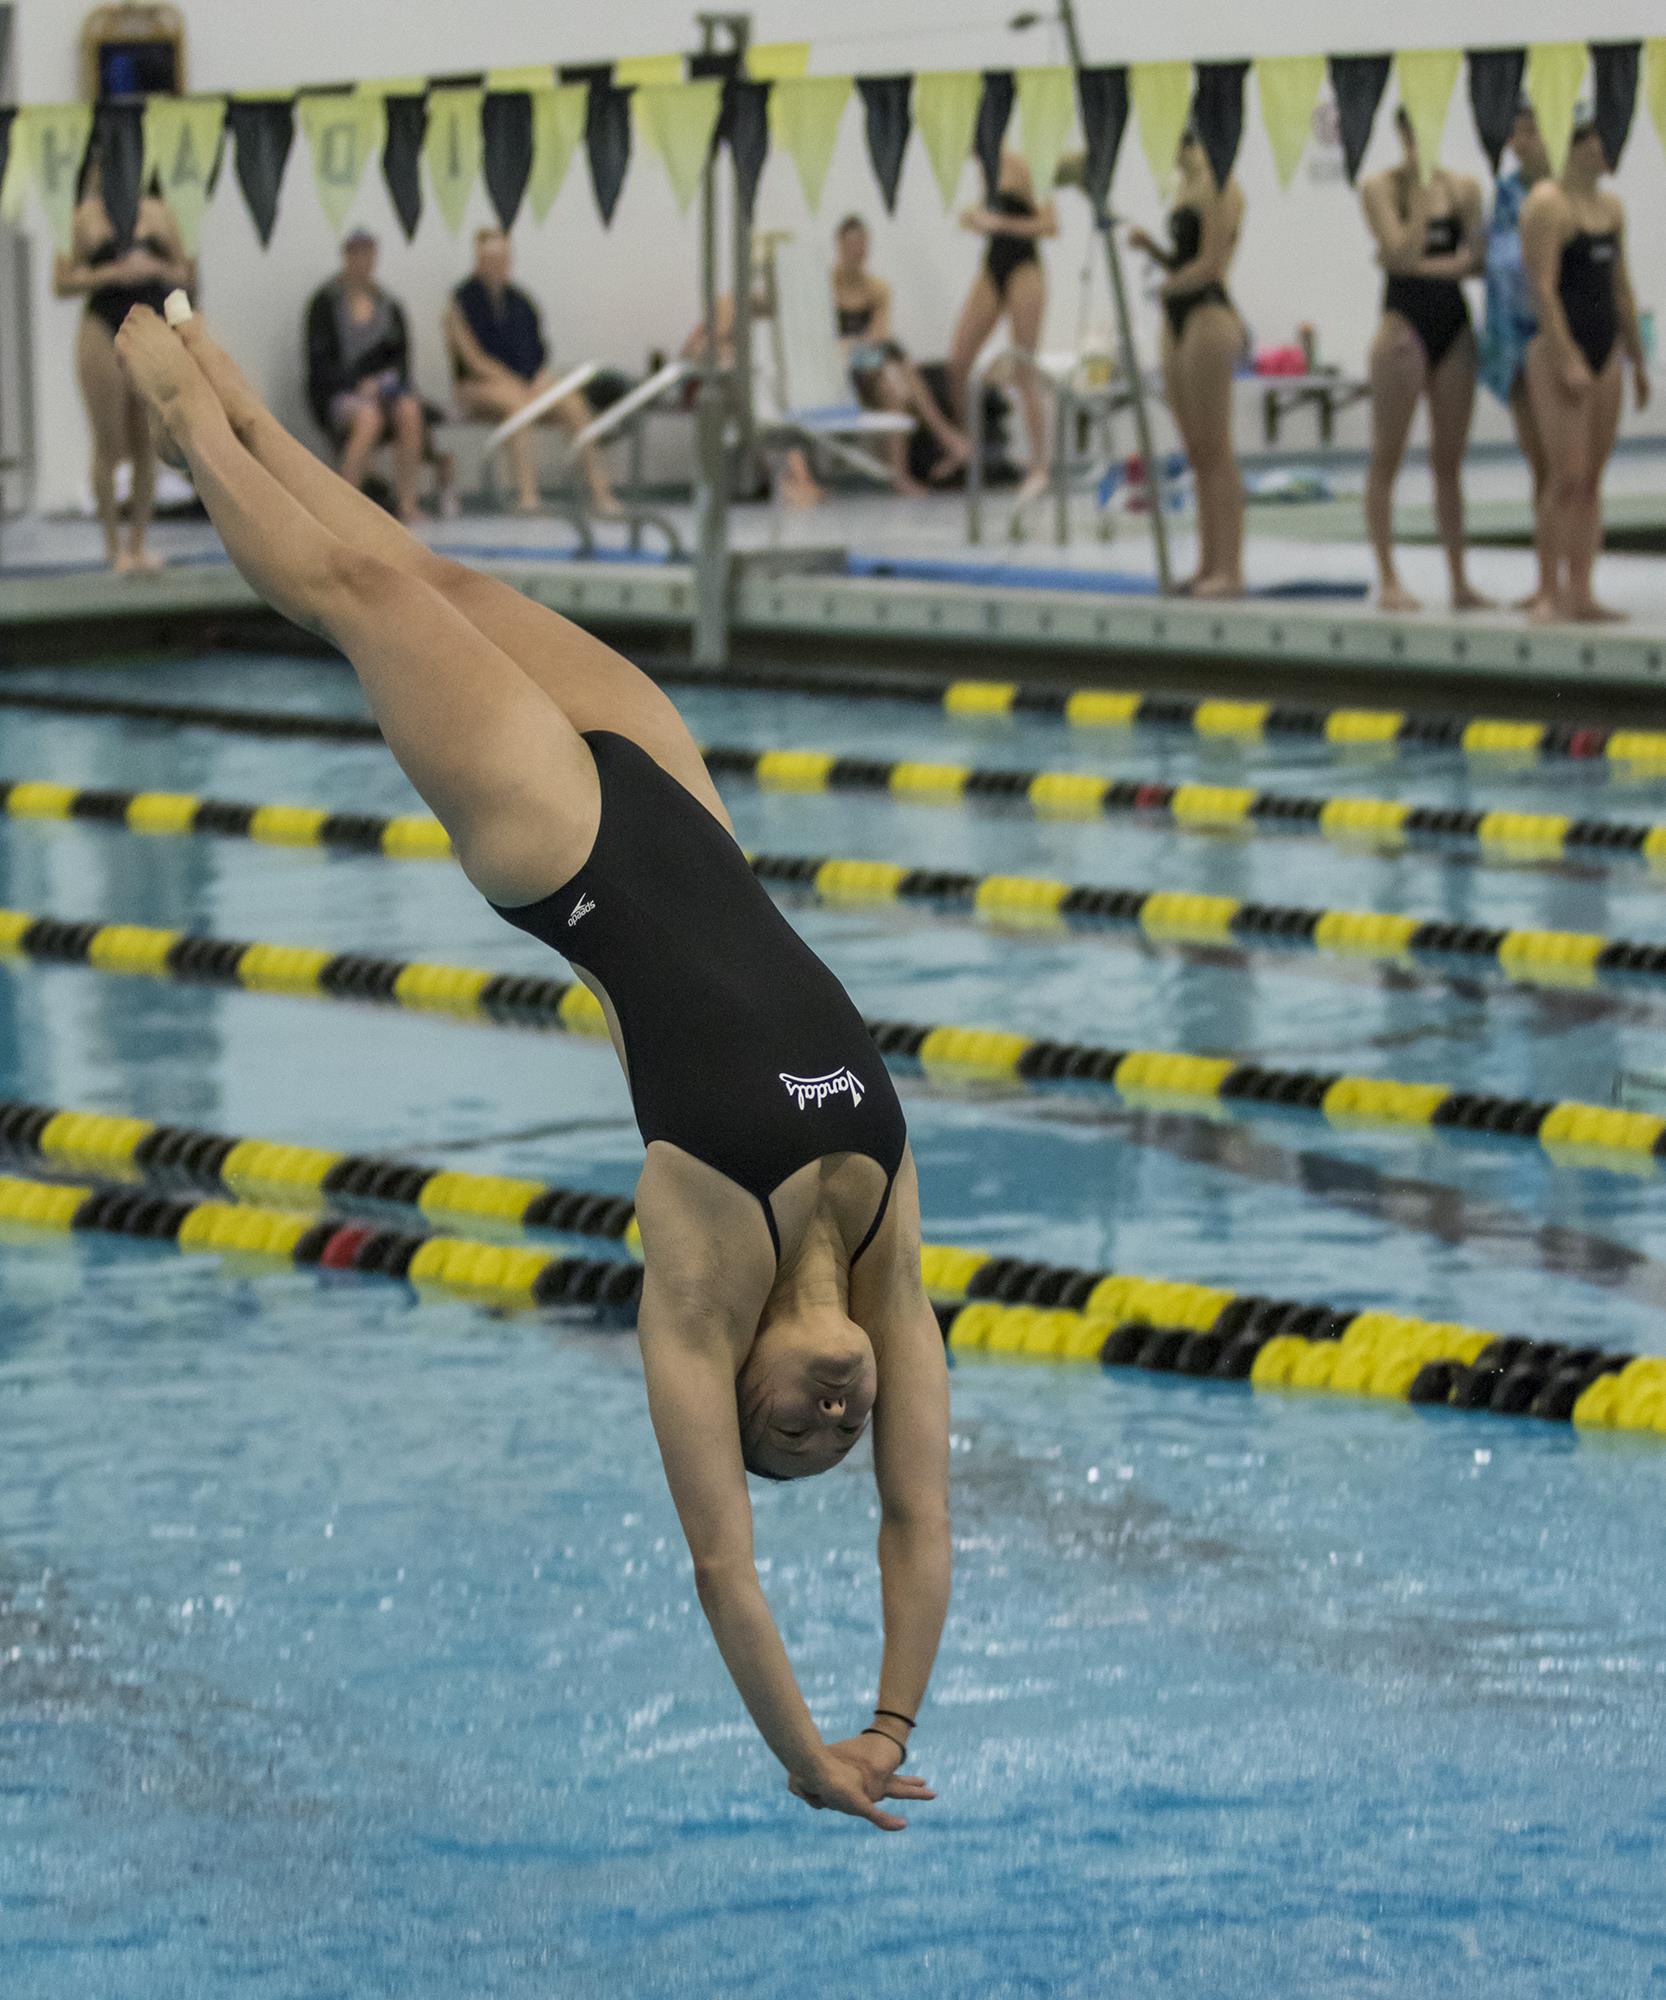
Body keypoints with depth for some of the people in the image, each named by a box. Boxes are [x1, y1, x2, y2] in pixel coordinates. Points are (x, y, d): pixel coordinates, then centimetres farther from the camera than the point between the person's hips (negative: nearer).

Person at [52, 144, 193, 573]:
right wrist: (113, 273, -16)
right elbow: (62, 283, -6)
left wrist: (157, 269, -9)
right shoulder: (83, 219, -2)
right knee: (110, 446, 0)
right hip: (104, 334, -3)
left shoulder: (159, 213, 7)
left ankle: (138, 541, 12)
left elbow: (186, 275, 11)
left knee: (147, 445, 4)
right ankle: (113, 543, 9)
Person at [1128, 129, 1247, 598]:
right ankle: (1209, 565, 13)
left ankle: (1229, 569, -8)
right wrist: (1151, 248, 4)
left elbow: (1208, 265, -17)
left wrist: (1167, 284, -5)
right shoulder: (1188, 187, 17)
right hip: (1178, 319, 10)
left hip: (1208, 314, -10)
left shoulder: (1219, 189, -12)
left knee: (1214, 450, -9)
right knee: (1197, 452, 10)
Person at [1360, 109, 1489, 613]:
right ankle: (1388, 578, 3)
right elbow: (1402, 251, -16)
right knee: (1387, 458, -2)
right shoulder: (1381, 187, -3)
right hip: (1405, 322, -4)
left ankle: (1460, 580, 10)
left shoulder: (1464, 187, 8)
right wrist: (1419, 187, -15)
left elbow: (1476, 259, -2)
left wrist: (1419, 264, -14)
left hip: (1455, 326, 4)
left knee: (1450, 461, 7)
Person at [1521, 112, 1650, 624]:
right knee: (1566, 476, -13)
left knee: (1592, 480, 4)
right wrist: (1567, 362, -23)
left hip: (1603, 353, 8)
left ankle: (1582, 594, 5)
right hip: (1559, 351, -8)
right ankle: (1552, 595, -7)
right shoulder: (1547, 204, -10)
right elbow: (1542, 287, -17)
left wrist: (1637, 360, 17)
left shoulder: (1610, 205, 14)